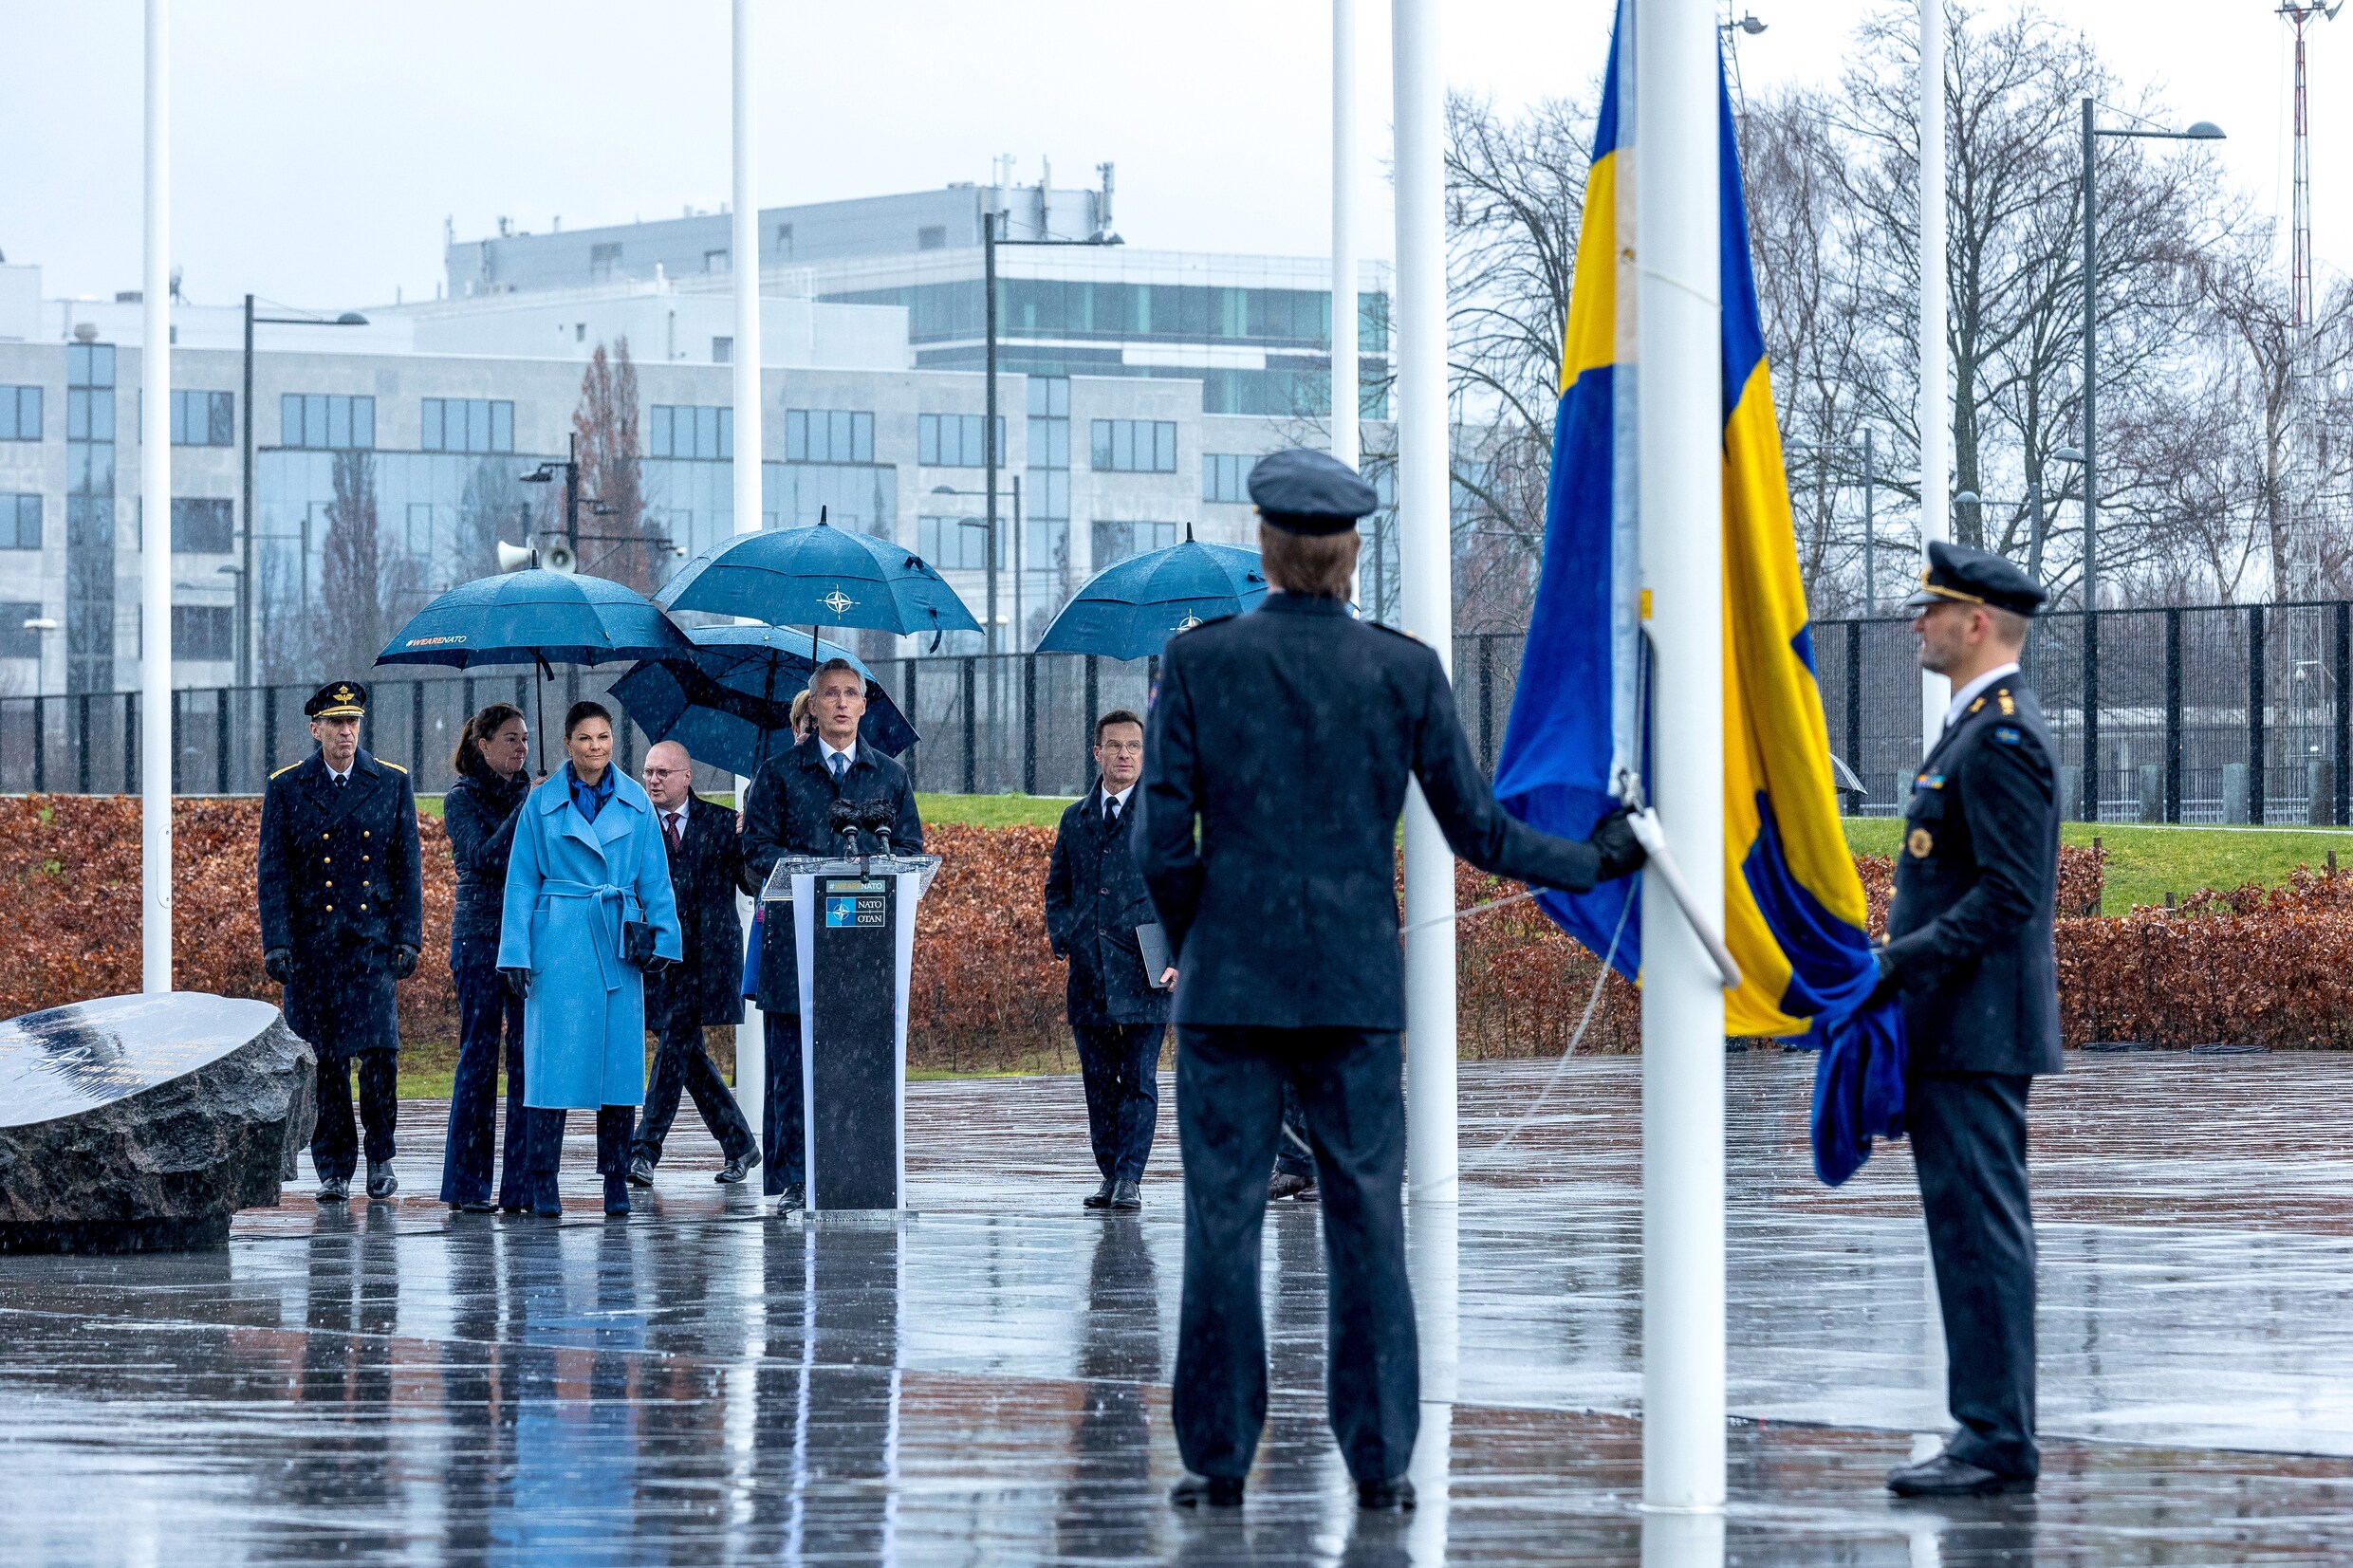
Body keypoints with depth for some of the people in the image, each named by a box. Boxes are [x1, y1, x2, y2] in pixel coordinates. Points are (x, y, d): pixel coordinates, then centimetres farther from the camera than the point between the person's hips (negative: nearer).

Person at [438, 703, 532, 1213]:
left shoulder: (527, 795, 15)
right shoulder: (463, 798, 0)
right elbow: (485, 857, -15)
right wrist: (526, 810, -19)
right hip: (480, 936, -5)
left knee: (527, 1054, 0)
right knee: (479, 1054, -4)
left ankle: (522, 1184, 2)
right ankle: (466, 1185, 0)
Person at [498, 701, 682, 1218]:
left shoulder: (635, 801, 8)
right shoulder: (543, 802, 2)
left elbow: (654, 878, 11)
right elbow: (522, 881, 3)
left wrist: (663, 937, 3)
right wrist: (516, 951, -3)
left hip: (618, 945, 2)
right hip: (559, 943, -2)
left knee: (619, 1057, 1)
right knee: (554, 1059, -6)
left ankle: (616, 1181, 8)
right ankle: (543, 1184, -1)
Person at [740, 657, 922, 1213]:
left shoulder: (890, 776, 15)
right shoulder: (780, 774, 9)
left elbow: (910, 849, 12)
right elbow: (757, 849, 2)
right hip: (797, 935, -2)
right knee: (794, 1063, -4)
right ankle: (793, 1181, -3)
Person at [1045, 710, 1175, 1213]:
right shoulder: (1075, 819, 16)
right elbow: (1057, 886, 23)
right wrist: (1062, 936, 5)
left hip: (1143, 973, -4)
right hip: (1088, 974, 4)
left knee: (1139, 1081, -6)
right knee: (1099, 1083, 6)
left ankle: (1130, 1179, -5)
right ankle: (1109, 1176, 14)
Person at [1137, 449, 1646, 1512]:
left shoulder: (1198, 660, -4)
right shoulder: (1405, 669, -1)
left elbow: (1166, 839, -4)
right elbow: (1476, 830, 3)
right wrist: (1592, 861, 19)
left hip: (1231, 976, -1)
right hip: (1357, 983, 1)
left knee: (1224, 1217, 3)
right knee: (1366, 1218, 5)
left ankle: (1219, 1459, 3)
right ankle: (1378, 1462, 4)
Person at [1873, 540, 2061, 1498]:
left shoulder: (2002, 738, -15)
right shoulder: (1979, 729, 18)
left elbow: (2007, 896, -21)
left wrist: (1898, 965, -20)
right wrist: (1895, 965, 16)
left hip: (1975, 1032, -11)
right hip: (1954, 1031, 11)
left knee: (1981, 1229, -9)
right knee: (1973, 1230, 12)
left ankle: (1998, 1444, -9)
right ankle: (1992, 1435, 15)